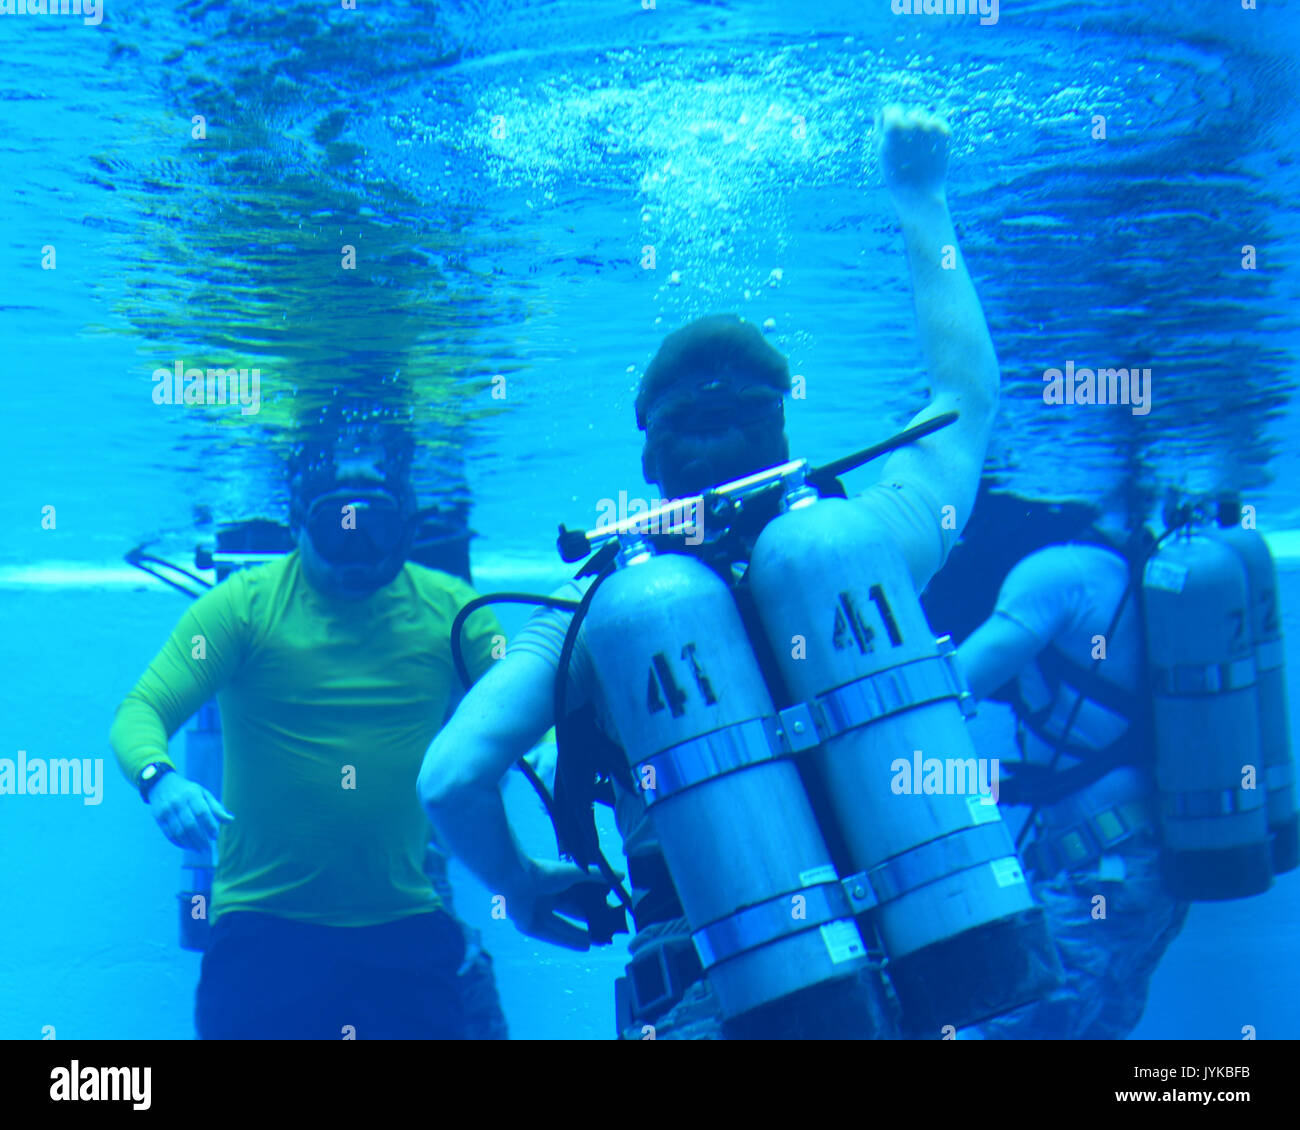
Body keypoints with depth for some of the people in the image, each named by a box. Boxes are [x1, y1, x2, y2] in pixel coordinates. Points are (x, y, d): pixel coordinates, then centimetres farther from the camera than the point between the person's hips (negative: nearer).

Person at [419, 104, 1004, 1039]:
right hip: (888, 993, 2)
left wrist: (521, 886, 10)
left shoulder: (596, 608, -2)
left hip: (700, 1007, -2)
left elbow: (450, 778, -11)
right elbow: (967, 394, 18)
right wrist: (921, 202, 28)